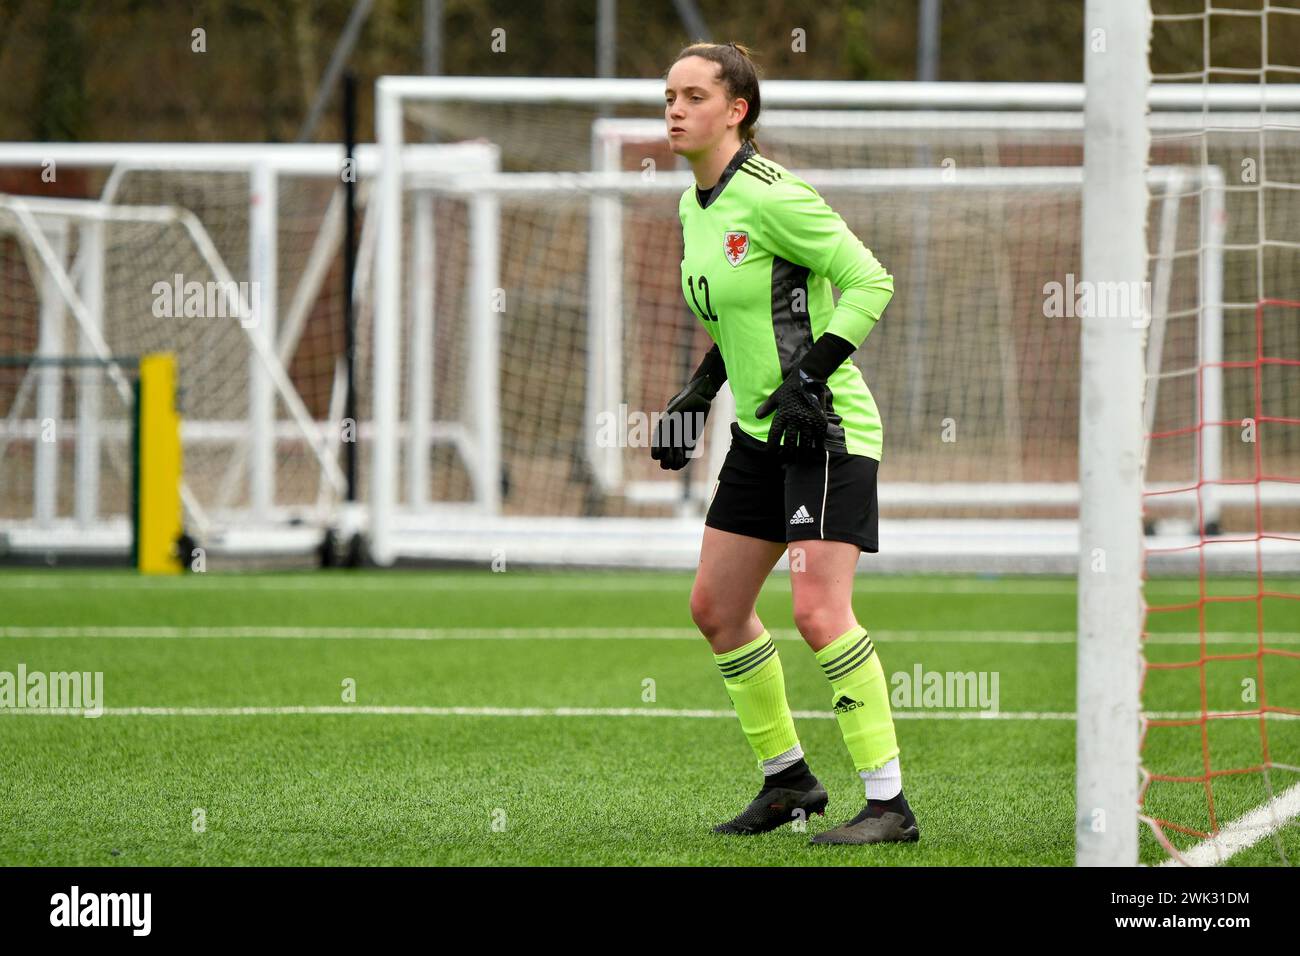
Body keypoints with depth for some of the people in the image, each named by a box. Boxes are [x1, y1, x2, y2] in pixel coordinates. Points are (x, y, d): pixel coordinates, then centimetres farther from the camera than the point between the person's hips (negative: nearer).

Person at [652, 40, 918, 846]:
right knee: (716, 605, 11)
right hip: (759, 431, 10)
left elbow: (870, 280, -17)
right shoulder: (695, 205, 11)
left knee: (819, 611, -18)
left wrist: (810, 374, -22)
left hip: (827, 427, -10)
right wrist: (700, 390, 14)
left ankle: (889, 803, -13)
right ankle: (788, 779, 25)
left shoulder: (769, 197, -16)